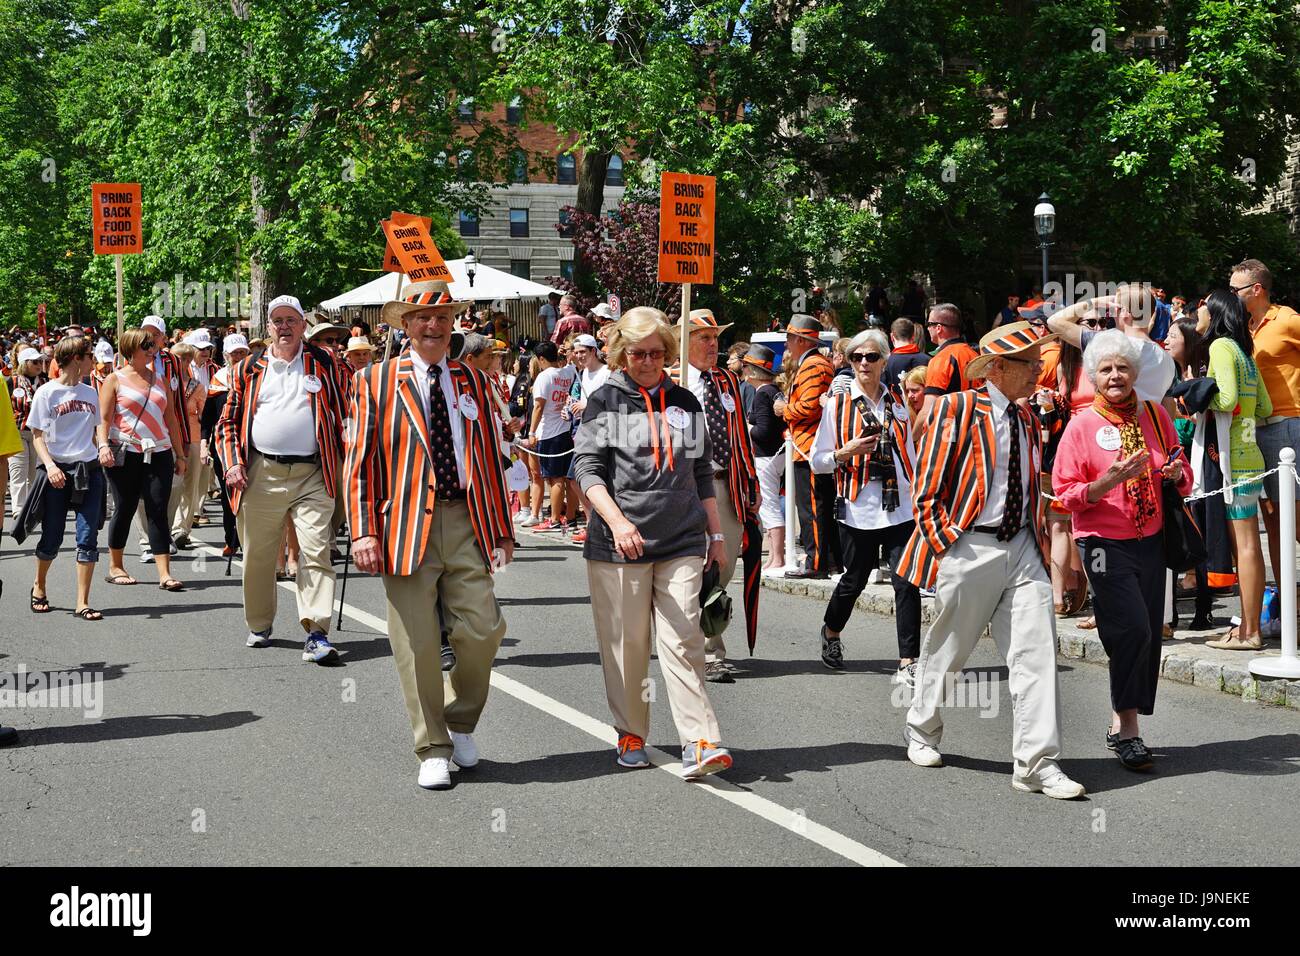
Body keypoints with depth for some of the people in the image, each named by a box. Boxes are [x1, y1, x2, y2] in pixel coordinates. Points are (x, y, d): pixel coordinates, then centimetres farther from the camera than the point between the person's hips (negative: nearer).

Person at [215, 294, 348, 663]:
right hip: (261, 475, 2)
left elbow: (342, 415, 9)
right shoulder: (249, 370, 11)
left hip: (312, 476, -1)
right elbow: (228, 422, 14)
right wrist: (233, 464, 1)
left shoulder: (324, 364, 9)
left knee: (316, 553, -9)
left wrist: (347, 464, 2)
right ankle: (259, 625, 26)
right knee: (257, 556, 9)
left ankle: (317, 634, -12)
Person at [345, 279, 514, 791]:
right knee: (417, 646, 0)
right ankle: (432, 749, 13)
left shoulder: (473, 381, 13)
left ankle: (461, 723, 23)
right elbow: (360, 461, 2)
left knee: (482, 630, -3)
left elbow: (491, 457, 14)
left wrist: (502, 530, 12)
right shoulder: (376, 381, 5)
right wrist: (363, 532, -7)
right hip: (407, 526, -2)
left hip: (467, 521, 2)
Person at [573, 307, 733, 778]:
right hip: (618, 542, -2)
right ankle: (631, 735, 19)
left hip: (681, 541, 2)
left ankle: (699, 742, -8)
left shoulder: (685, 402, 13)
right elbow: (589, 470, -5)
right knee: (626, 642, 4)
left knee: (683, 639, -5)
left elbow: (703, 475, 19)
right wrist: (617, 520, -20)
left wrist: (716, 534, 16)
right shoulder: (604, 402, 2)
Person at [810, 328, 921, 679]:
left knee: (907, 582, -8)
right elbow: (817, 461, 4)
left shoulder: (896, 404, 13)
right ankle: (831, 631, 38)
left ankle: (908, 661, -5)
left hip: (900, 508, 2)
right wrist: (847, 452, -14)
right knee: (854, 579, 9)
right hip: (859, 508, -2)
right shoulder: (838, 405, 3)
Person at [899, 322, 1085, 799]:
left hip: (1021, 546, 5)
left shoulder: (1026, 418, 15)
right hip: (969, 547, -5)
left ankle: (1038, 764, -4)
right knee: (945, 651, 9)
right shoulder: (957, 409, -6)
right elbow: (927, 487, -7)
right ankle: (922, 732, 34)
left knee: (1037, 652, -6)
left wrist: (1039, 539, 16)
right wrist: (943, 542, -11)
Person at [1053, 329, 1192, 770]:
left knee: (1148, 637, 5)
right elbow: (1066, 496, -6)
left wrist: (1176, 471, -6)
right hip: (1104, 543, -5)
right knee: (1132, 630, -16)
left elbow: (1183, 476, 18)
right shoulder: (1082, 425, -5)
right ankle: (1127, 725, -2)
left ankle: (1122, 725, 18)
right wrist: (1109, 481, -22)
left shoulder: (1155, 415, 6)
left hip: (1151, 541, 5)